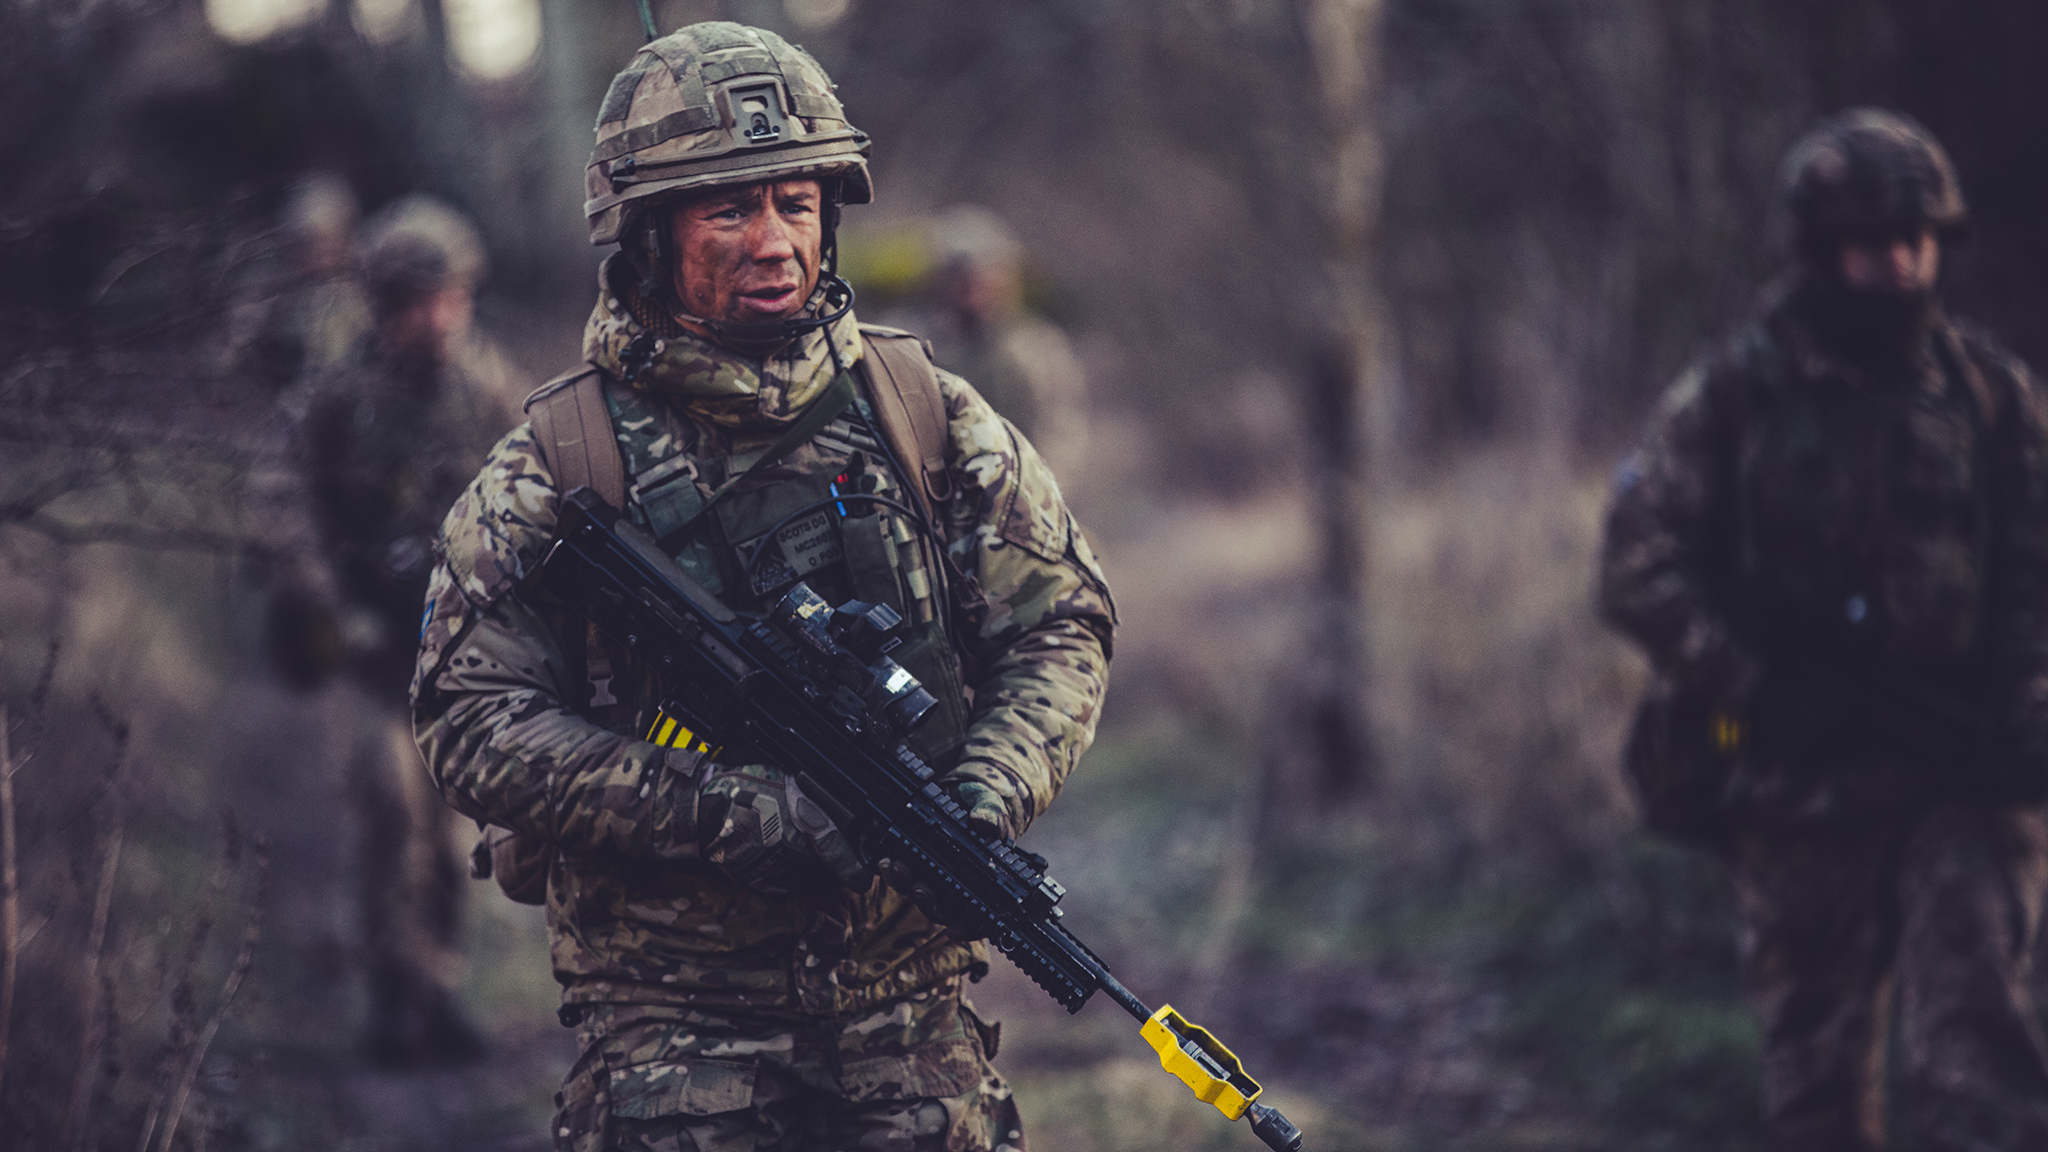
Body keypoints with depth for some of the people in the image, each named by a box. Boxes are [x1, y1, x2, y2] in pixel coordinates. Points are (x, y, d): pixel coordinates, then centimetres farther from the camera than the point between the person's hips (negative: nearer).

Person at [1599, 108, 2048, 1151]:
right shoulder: (1734, 396, 2)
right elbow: (1640, 569, -1)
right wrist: (1759, 687, -14)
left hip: (1957, 767, 1)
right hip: (1800, 782, -1)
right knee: (1820, 1064, 5)